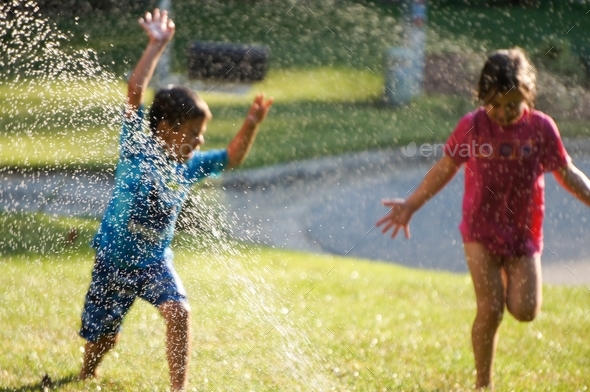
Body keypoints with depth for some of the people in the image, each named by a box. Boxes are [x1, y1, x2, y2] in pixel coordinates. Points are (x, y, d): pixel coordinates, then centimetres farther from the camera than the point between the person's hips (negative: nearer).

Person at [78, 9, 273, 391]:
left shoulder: (190, 165, -3)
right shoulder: (137, 148, -16)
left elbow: (233, 157, 5)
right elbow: (136, 89, -24)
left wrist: (251, 124, -11)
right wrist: (158, 45, -25)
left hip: (156, 262, 3)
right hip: (115, 260, -3)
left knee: (178, 311, -23)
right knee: (103, 337, 9)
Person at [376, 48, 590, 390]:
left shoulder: (541, 127, -5)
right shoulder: (472, 126, -6)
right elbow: (446, 168, 6)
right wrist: (411, 205, 5)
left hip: (524, 231, 1)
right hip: (482, 230, -1)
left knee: (525, 311, -8)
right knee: (490, 310, -7)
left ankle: (512, 278, 26)